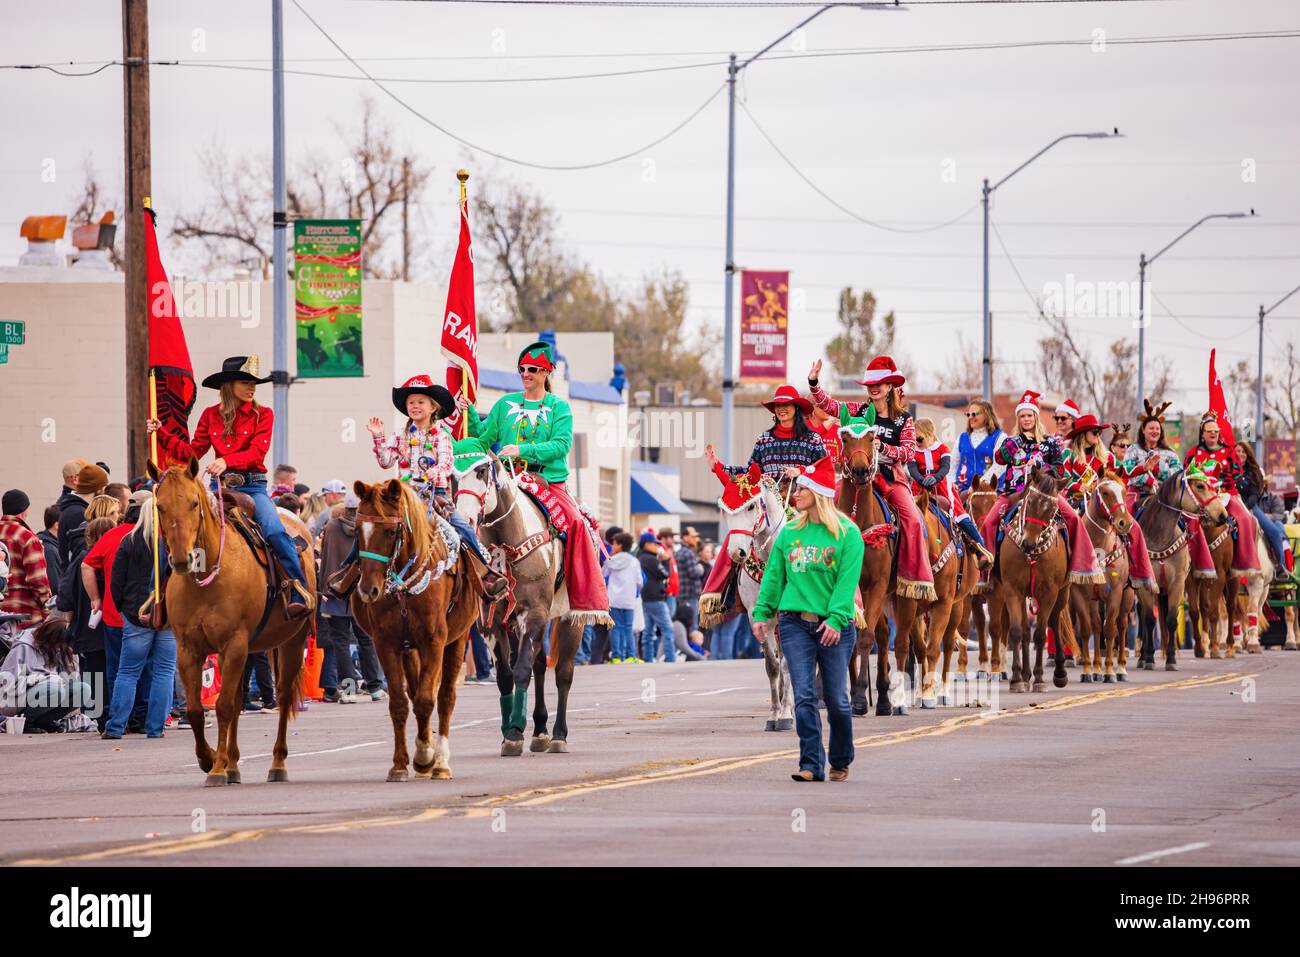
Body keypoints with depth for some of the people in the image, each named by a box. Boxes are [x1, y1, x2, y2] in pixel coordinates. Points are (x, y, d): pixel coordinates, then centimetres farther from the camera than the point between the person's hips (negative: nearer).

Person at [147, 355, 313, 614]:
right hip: (220, 486, 3)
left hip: (252, 485, -3)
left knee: (275, 532, -28)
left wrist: (227, 461, -28)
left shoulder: (262, 415, 2)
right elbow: (192, 452, 12)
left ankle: (300, 593, -24)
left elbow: (258, 452, -12)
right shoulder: (211, 415, 11)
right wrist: (162, 434, 4)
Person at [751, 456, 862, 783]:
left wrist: (836, 618, -20)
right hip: (795, 624, 3)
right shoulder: (790, 532, 9)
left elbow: (847, 581, -10)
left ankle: (841, 762, 22)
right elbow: (774, 575, 11)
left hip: (833, 627, -3)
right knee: (804, 697, -6)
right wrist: (763, 613, 3)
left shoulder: (847, 534, -3)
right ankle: (811, 765, -6)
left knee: (836, 698, 4)